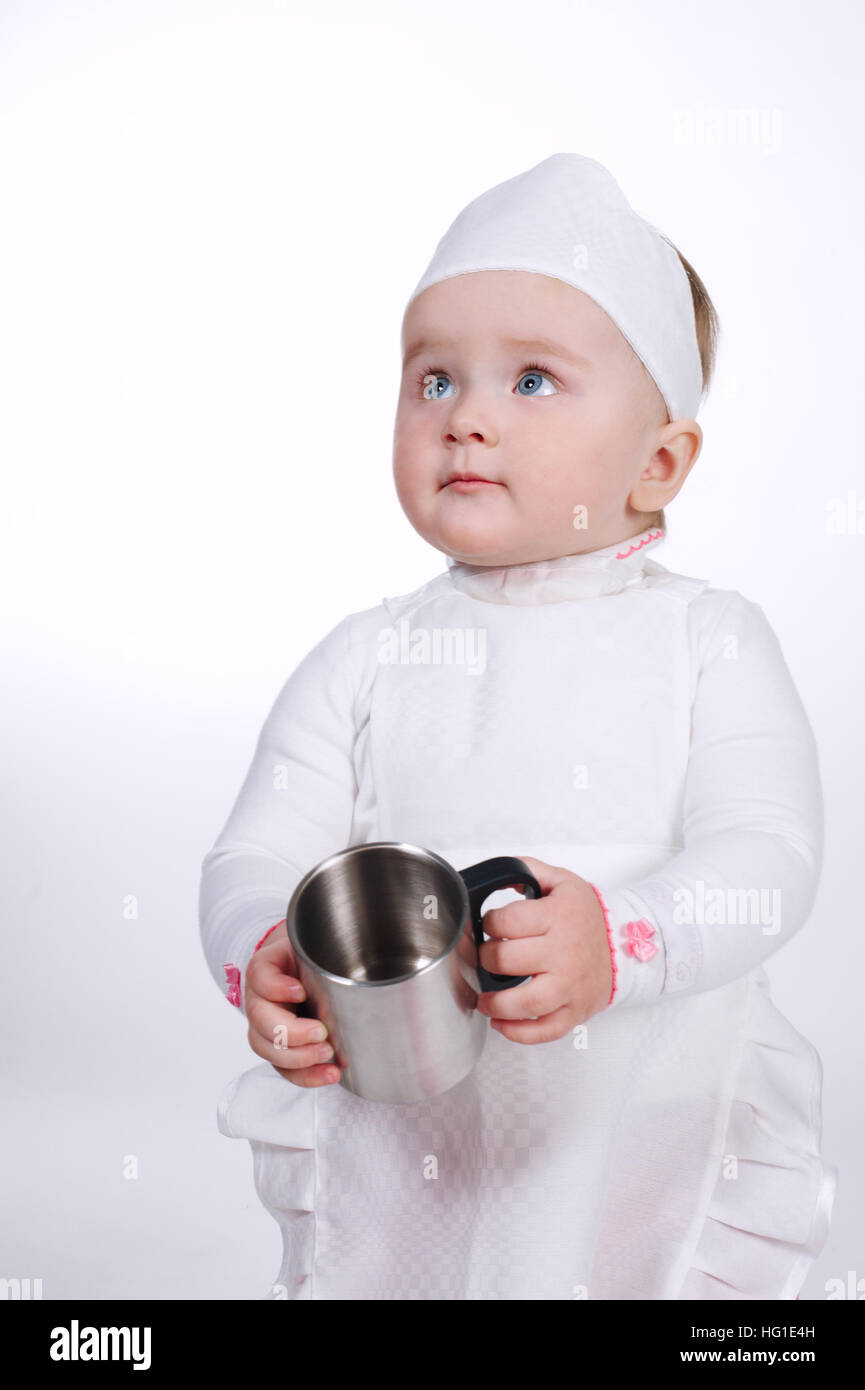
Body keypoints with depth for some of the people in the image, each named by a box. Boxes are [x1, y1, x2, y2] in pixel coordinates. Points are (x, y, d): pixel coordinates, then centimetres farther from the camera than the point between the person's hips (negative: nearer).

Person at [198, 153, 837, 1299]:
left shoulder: (709, 639, -5)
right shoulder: (367, 658, -1)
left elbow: (767, 856, -14)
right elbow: (256, 856, -4)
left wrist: (616, 942, -32)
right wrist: (264, 963, -26)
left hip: (653, 1152, -1)